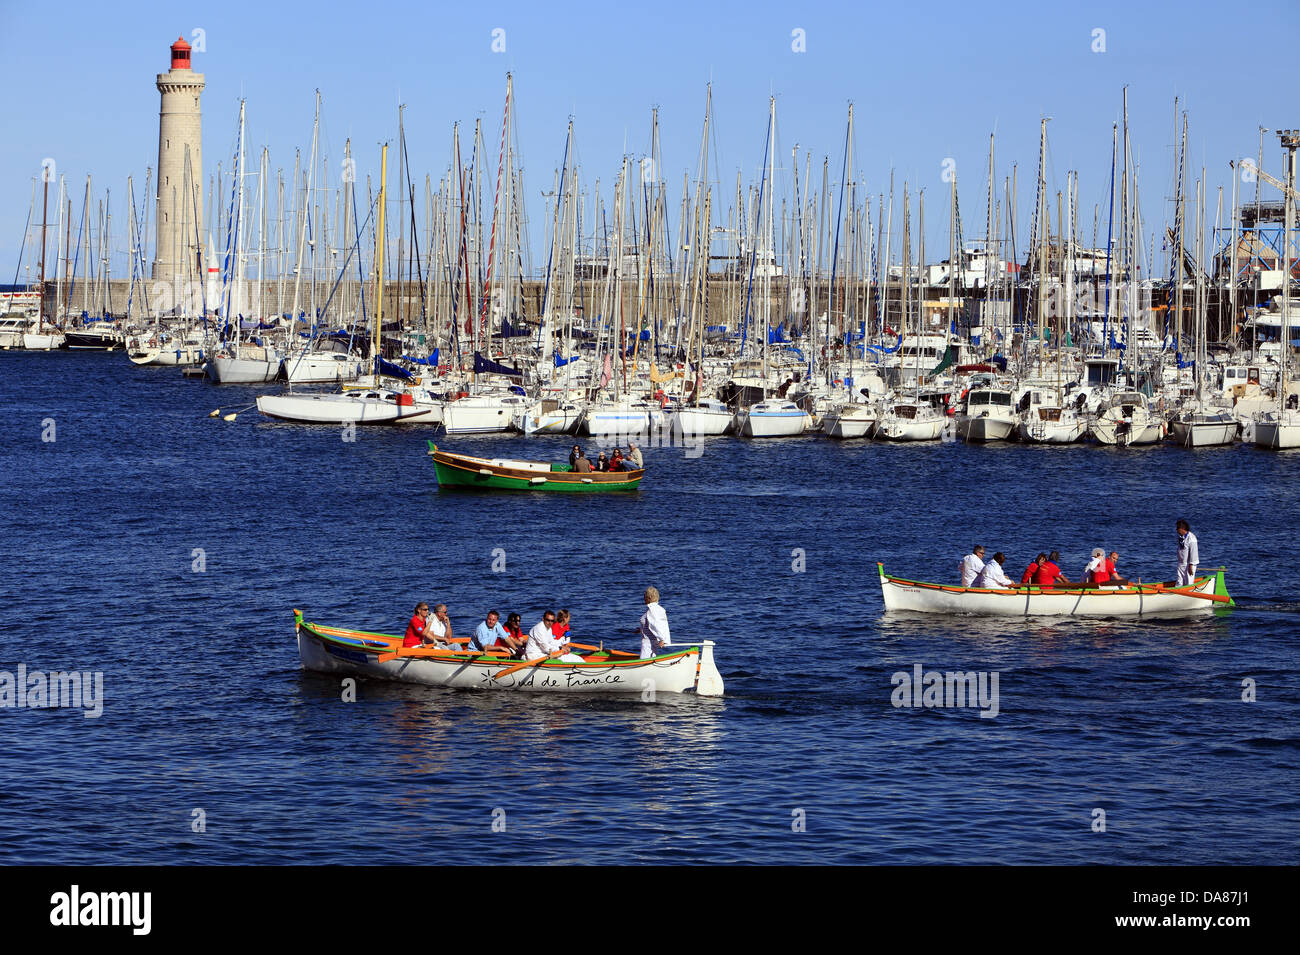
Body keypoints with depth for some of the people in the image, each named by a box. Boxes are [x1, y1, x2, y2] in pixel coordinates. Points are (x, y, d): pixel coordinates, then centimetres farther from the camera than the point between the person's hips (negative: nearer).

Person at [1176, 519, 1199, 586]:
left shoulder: (1191, 538, -17)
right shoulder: (1180, 537, 11)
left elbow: (1193, 552, -19)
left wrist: (1191, 566, -20)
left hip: (1189, 564, -8)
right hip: (1181, 564, 8)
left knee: (1188, 584, -4)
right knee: (1179, 583, 7)